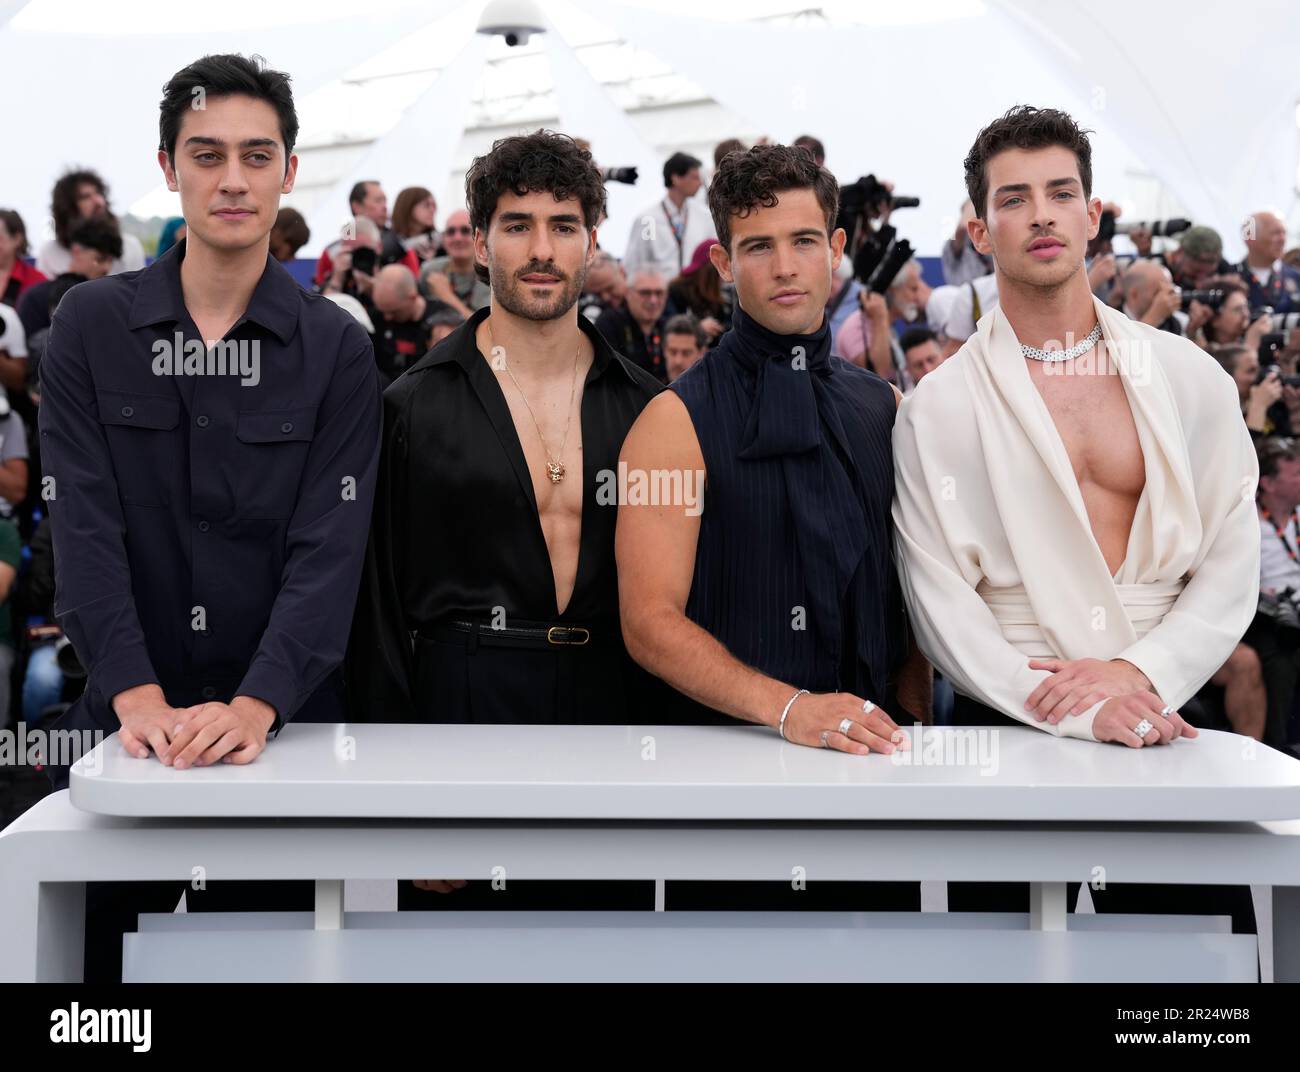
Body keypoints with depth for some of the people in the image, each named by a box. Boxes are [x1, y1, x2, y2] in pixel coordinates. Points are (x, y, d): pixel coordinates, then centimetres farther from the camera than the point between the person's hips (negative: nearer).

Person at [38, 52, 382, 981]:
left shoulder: (336, 348, -2)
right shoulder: (92, 326, 0)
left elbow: (328, 552, -10)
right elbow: (85, 528, -7)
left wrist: (253, 708, -24)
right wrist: (138, 696, -21)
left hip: (279, 725, -1)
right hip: (123, 722, 1)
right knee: (105, 952, 10)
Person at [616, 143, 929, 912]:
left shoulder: (886, 409, 10)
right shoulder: (680, 421, -4)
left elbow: (912, 589, 13)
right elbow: (650, 621, -11)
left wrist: (909, 718, -2)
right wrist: (788, 707, -22)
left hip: (871, 761, 4)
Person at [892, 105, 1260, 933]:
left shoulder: (1188, 377, 7)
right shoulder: (938, 409, -1)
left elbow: (1233, 561, 4)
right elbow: (941, 605, -6)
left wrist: (1137, 672, -12)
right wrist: (1076, 709, -17)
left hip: (1165, 724, 2)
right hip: (1007, 734, -2)